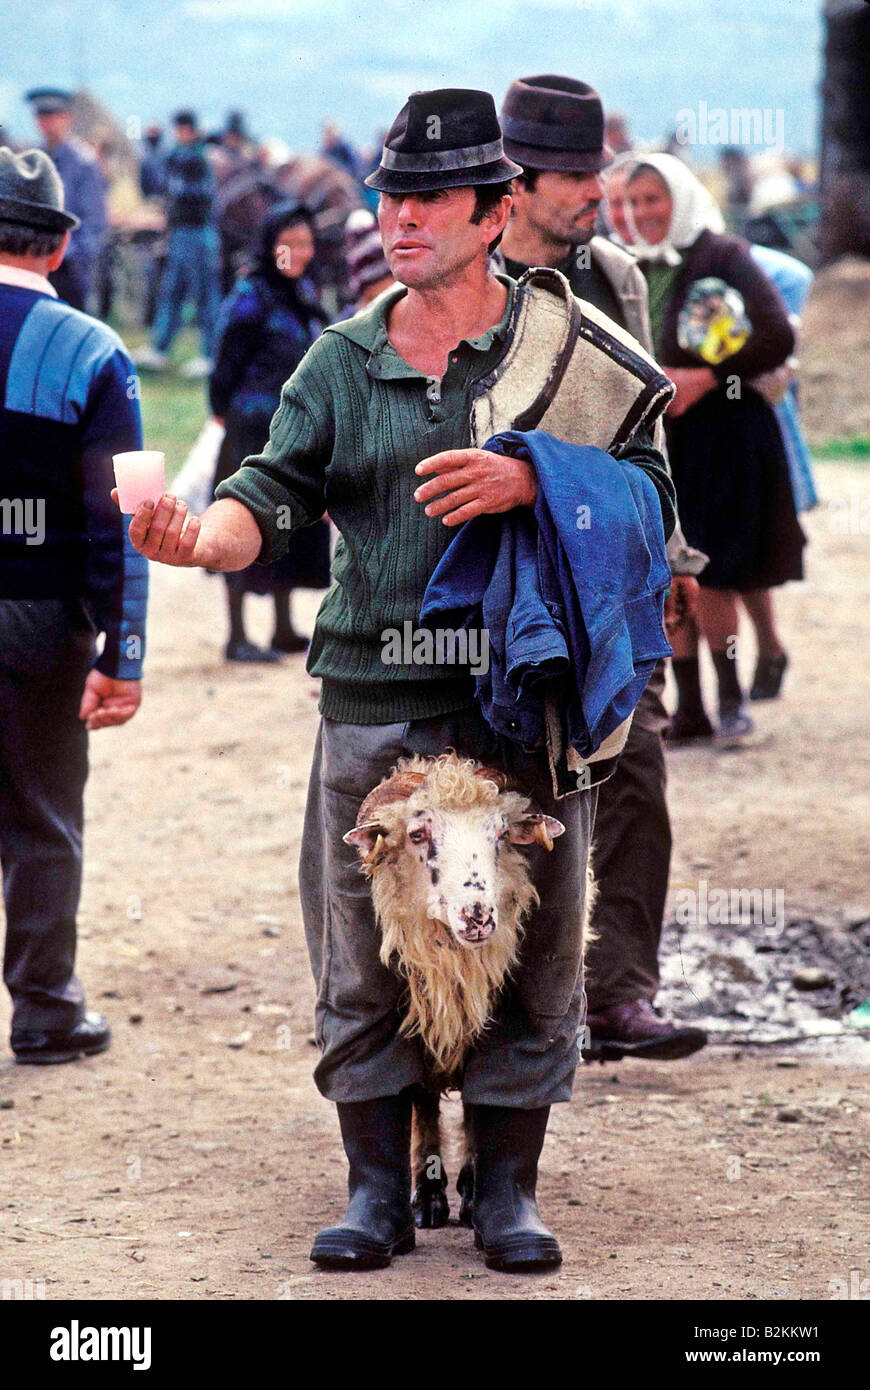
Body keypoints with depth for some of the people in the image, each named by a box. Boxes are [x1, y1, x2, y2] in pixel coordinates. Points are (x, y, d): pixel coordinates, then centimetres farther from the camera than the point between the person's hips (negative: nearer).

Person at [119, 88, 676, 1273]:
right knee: (361, 961, 5)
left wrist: (527, 483, -18)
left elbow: (650, 498, -2)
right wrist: (202, 539, -23)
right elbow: (275, 495, -1)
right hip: (372, 698, 2)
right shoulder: (340, 361, 9)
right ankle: (378, 1188, 17)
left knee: (529, 954, 4)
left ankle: (507, 1188, 17)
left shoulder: (571, 350, 2)